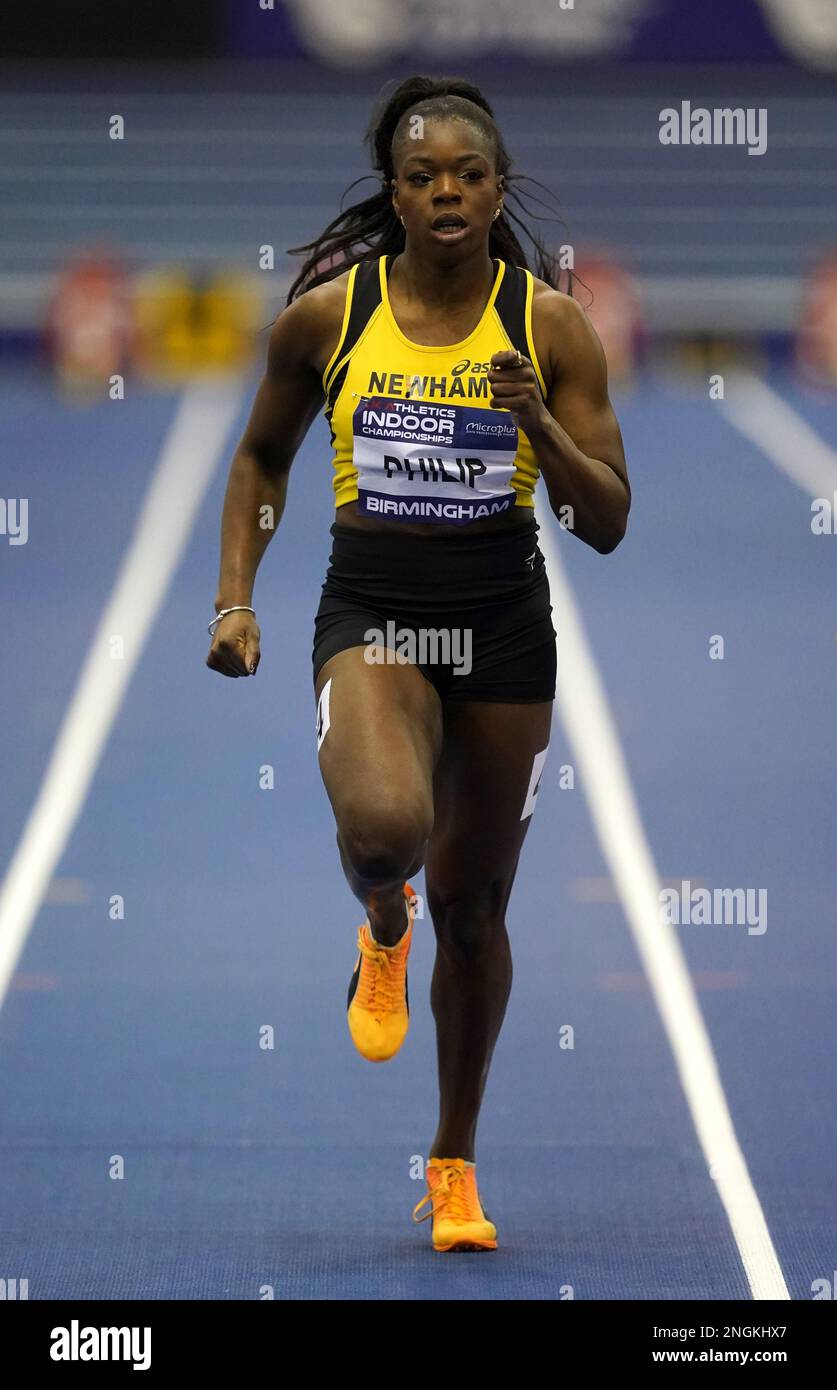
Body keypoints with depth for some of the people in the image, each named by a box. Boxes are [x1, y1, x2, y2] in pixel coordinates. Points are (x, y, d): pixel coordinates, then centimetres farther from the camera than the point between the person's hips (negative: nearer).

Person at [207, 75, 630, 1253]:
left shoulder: (551, 325, -3)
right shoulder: (326, 314, -2)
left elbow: (608, 525, -4)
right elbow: (262, 459, 15)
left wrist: (540, 426, -21)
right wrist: (235, 599, 6)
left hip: (503, 623, 1)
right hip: (370, 611, -1)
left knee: (472, 908, 10)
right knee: (385, 824, -31)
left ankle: (455, 1164, 29)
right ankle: (382, 925, 8)